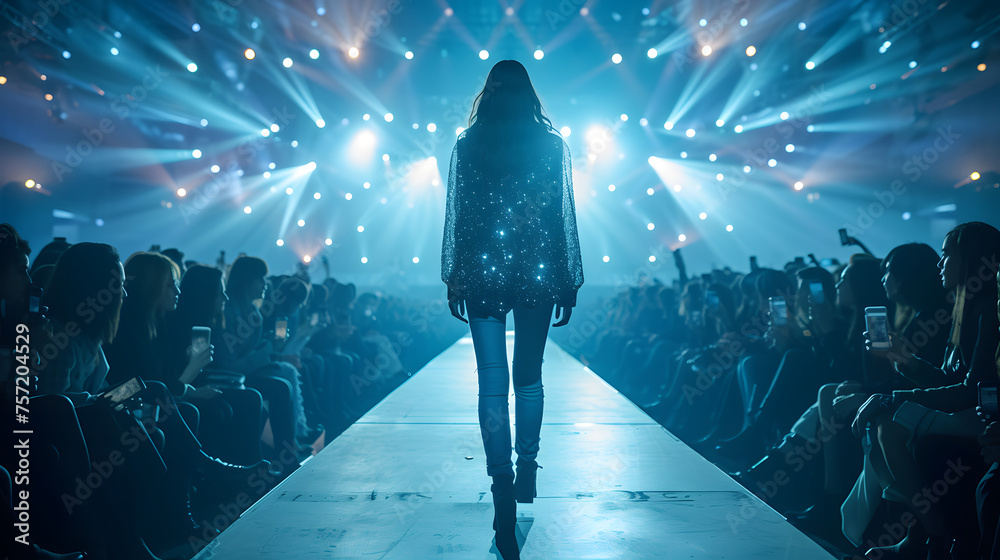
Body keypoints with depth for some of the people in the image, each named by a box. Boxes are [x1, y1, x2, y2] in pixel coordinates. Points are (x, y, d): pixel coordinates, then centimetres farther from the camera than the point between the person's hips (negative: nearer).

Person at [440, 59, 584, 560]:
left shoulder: (467, 144, 2)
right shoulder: (551, 144, 2)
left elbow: (454, 216, 2)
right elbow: (564, 218, 1)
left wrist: (454, 278, 7)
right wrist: (568, 282, 6)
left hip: (482, 274, -1)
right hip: (537, 273, 1)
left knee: (492, 383, 0)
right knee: (529, 378, 16)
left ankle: (504, 490, -5)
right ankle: (527, 472, 27)